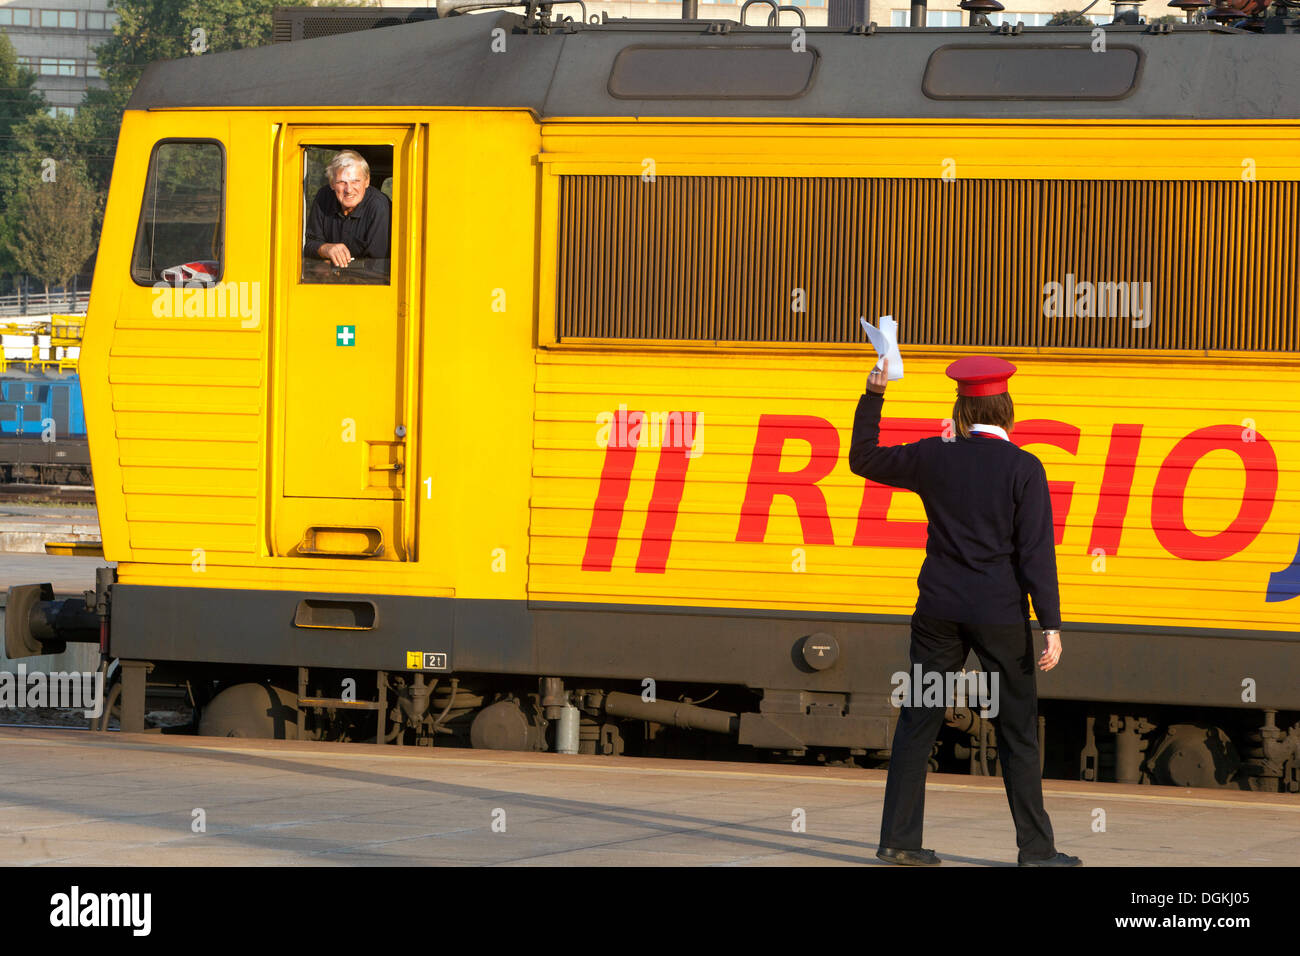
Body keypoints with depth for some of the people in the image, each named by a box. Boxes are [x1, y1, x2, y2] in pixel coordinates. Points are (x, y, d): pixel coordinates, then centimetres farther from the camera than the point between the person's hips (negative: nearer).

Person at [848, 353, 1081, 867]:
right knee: (1017, 730, 3)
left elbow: (863, 459, 14)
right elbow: (1036, 551, -11)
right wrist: (1050, 625, -10)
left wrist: (872, 397, 19)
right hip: (1000, 613, -3)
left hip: (939, 611, 3)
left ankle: (899, 838, 7)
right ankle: (1035, 848, 4)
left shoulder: (935, 458, 0)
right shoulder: (1023, 468, -8)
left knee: (917, 723, 8)